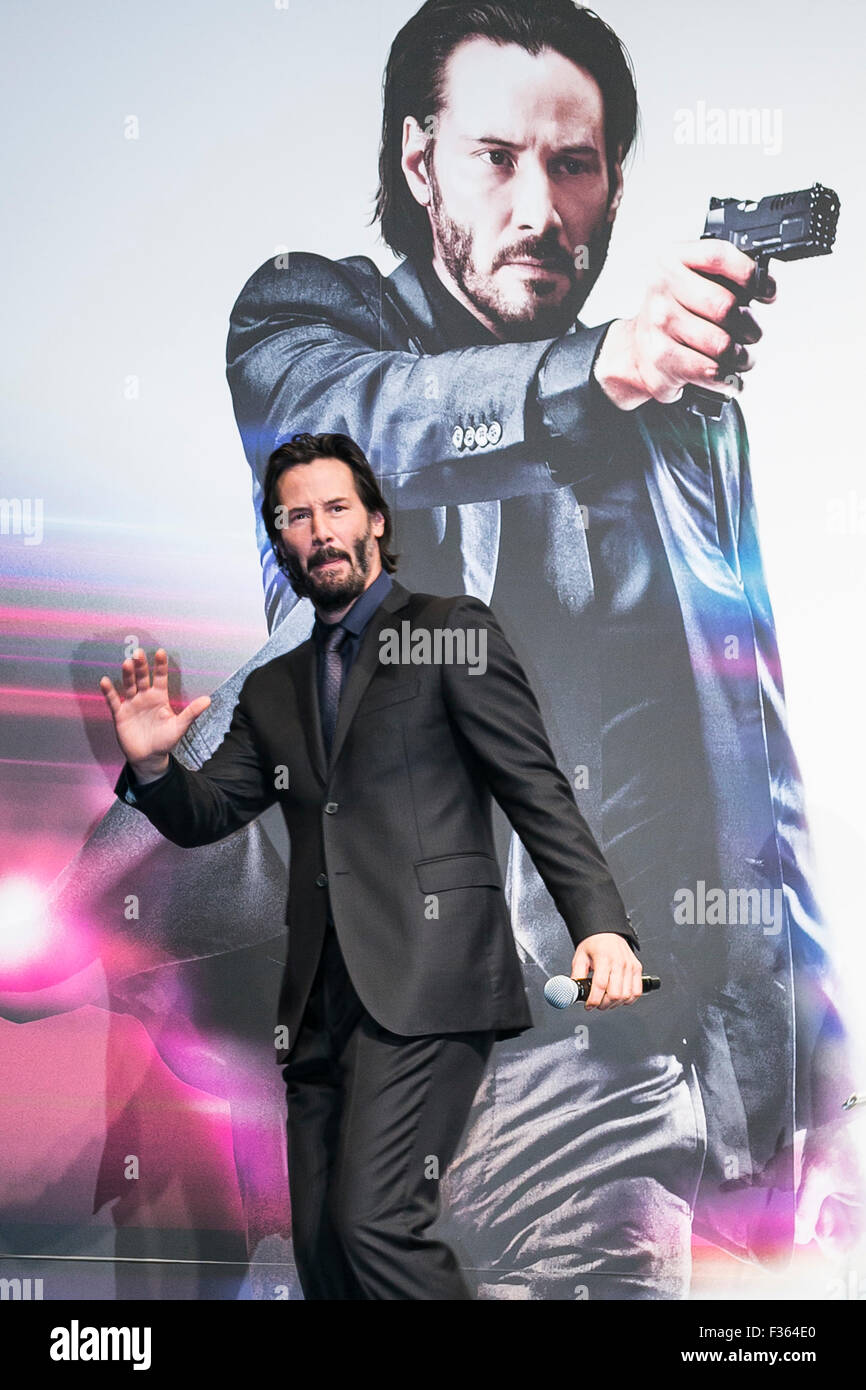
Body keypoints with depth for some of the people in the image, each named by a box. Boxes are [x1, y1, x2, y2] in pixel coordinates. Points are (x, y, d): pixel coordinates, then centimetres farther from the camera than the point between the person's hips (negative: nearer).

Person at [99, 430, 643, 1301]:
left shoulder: (455, 633, 3)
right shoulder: (272, 689, 21)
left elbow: (538, 789, -4)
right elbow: (205, 815, 17)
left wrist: (601, 924, -17)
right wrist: (151, 763, -4)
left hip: (426, 978, -6)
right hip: (322, 1002, 6)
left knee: (374, 1221, -18)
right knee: (322, 1250, 10)